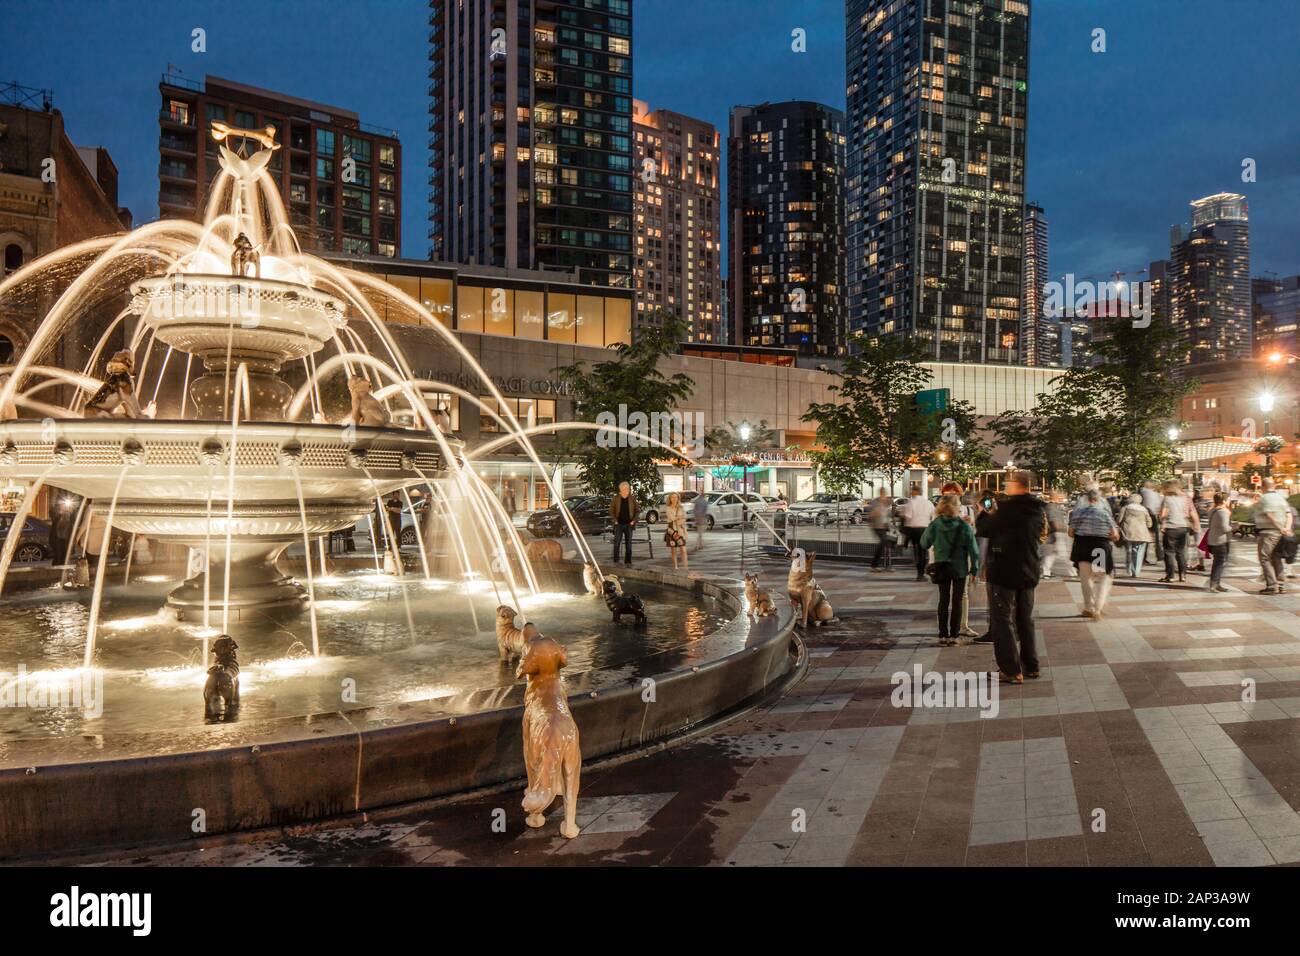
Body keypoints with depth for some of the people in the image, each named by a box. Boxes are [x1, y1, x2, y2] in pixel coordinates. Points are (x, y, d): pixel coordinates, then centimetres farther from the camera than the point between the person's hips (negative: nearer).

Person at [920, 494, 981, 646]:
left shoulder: (935, 525, -11)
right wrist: (974, 567, 1)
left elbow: (924, 544, 0)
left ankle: (943, 635, 10)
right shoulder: (965, 526, -15)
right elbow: (973, 549, -11)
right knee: (957, 601, 9)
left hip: (942, 568, 2)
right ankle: (954, 635, 10)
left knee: (943, 600, 11)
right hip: (960, 568, -2)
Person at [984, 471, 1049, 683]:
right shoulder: (1039, 510, 3)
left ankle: (1011, 671, 0)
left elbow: (985, 530, -9)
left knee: (1003, 620, 1)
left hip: (1004, 572, -7)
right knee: (1025, 620, 18)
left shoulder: (1006, 508, -19)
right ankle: (1031, 666, 25)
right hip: (1029, 572, 7)